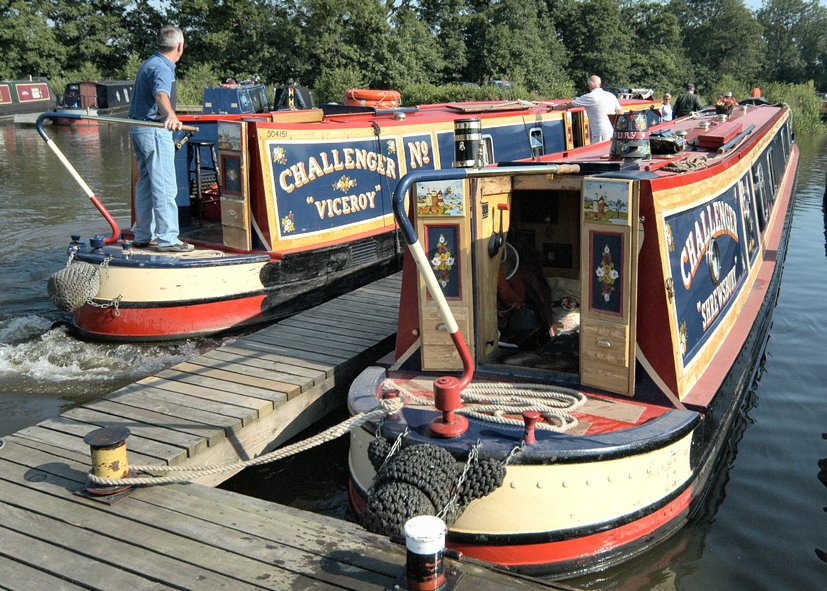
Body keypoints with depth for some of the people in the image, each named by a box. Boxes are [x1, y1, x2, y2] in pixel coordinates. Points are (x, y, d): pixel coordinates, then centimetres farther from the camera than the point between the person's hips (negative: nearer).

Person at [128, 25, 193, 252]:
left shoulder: (150, 63, 18)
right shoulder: (161, 68, -15)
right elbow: (161, 94, -37)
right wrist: (171, 115, -56)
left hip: (140, 129, 11)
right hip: (155, 131, -10)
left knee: (145, 184, 14)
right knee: (165, 187, -10)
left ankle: (143, 236, 20)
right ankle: (167, 239, -9)